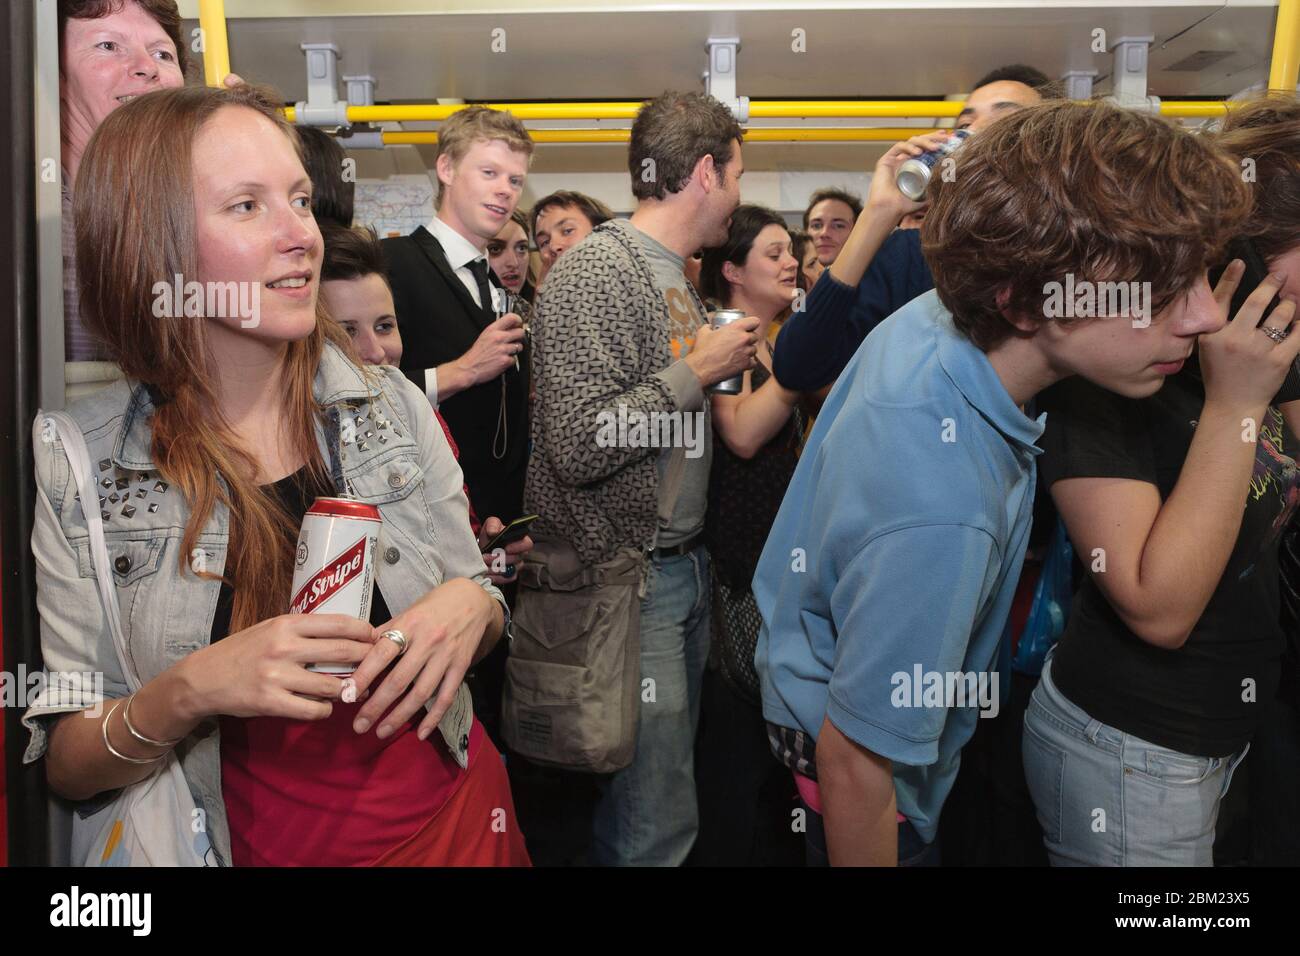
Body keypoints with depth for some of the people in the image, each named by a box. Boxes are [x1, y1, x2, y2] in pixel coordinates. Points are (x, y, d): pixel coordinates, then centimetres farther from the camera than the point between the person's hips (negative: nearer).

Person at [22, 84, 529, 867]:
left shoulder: (393, 406, -9)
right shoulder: (76, 463, -13)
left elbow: (482, 604, 2)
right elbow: (68, 768, -8)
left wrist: (471, 607, -20)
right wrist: (187, 692, -27)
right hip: (253, 845, -1)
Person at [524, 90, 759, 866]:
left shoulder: (679, 276, 12)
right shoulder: (596, 272, -15)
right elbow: (576, 446, -24)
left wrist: (733, 365, 10)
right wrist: (697, 370, -16)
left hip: (688, 562, 9)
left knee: (675, 775, 19)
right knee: (655, 827, 1)